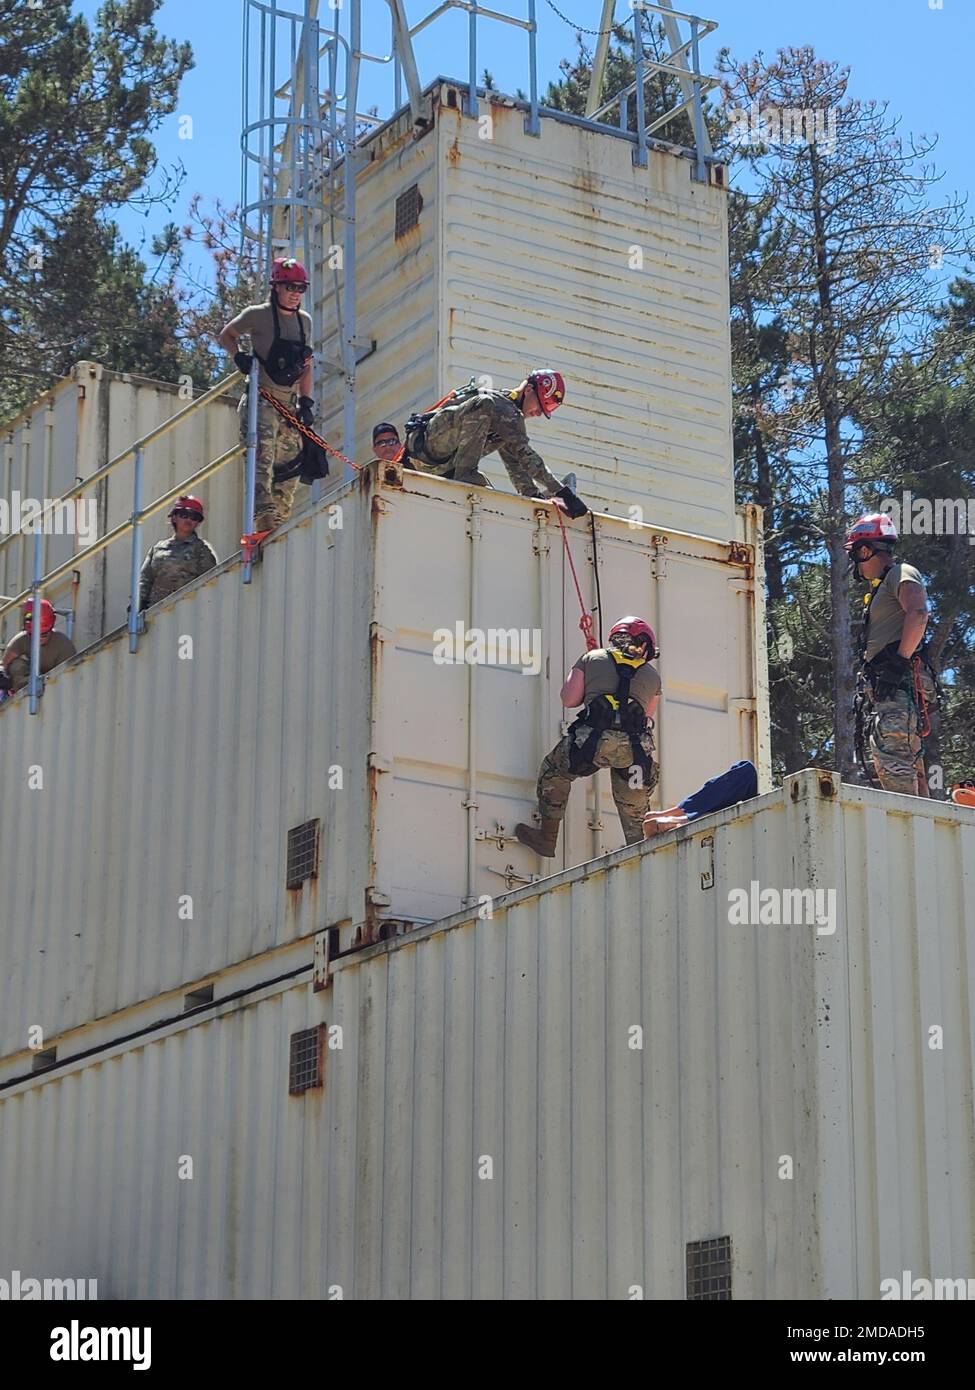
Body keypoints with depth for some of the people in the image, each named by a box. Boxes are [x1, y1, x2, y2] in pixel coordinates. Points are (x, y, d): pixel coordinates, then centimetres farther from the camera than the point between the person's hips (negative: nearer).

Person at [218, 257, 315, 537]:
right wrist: (239, 357, -11)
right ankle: (263, 518, -38)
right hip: (260, 400, -7)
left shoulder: (304, 321, 12)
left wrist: (306, 402, 12)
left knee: (290, 467, 5)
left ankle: (281, 526, 11)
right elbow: (226, 336, 8)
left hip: (289, 404, 7)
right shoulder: (258, 315, -5)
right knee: (263, 456, -25)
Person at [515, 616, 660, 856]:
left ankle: (547, 838, 26)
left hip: (594, 738, -2)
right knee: (634, 813, 19)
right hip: (636, 746, 2)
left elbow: (569, 700, 13)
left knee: (553, 771, 25)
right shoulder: (652, 675, 22)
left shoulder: (592, 659, 17)